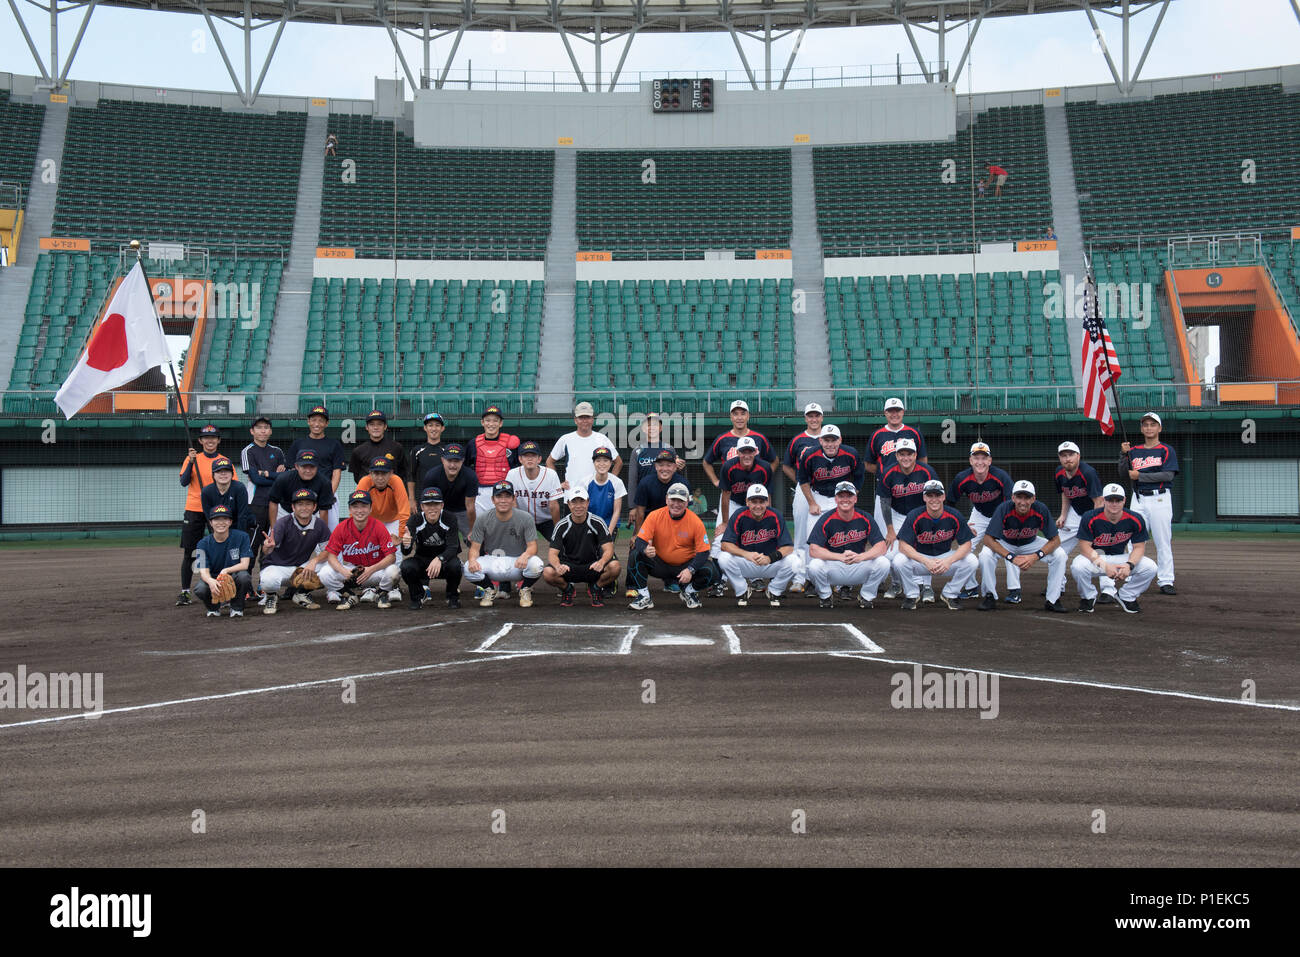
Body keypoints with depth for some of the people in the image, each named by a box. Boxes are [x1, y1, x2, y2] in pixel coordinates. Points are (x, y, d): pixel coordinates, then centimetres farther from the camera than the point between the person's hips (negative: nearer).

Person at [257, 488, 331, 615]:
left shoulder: (320, 524, -6)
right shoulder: (284, 523, -17)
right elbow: (266, 551, -26)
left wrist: (314, 561, -24)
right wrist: (268, 547, -52)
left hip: (302, 566, 4)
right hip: (277, 566, -4)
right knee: (268, 582, -37)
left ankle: (298, 592, 4)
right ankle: (272, 597, 4)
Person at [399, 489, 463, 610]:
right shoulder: (415, 520, -14)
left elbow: (453, 547, -24)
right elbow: (406, 552, -23)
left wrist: (439, 559, -45)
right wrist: (406, 544, -49)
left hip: (444, 560, -1)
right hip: (422, 560, 1)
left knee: (455, 565, -34)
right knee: (406, 567, -31)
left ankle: (453, 597, -3)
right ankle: (416, 598, 0)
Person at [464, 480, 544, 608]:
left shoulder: (525, 518, -7)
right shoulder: (483, 520, -4)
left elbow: (533, 546, -12)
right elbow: (475, 547, -4)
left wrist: (525, 555, -37)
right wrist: (472, 559, -30)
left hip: (517, 565, -1)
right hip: (492, 563, 1)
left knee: (535, 564, -34)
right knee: (469, 568, -29)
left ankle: (525, 590, 3)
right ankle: (489, 591, 6)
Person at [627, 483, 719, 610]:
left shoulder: (695, 521, -12)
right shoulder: (655, 516, -11)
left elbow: (703, 552, -12)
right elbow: (639, 541, -13)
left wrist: (690, 570, -29)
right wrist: (645, 550, -39)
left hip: (686, 565, 0)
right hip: (660, 565, 0)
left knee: (710, 571, -27)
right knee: (635, 556, -27)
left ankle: (689, 592, 6)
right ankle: (644, 597, -11)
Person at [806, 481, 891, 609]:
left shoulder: (865, 519, -5)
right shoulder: (826, 520, -11)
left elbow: (881, 547, -12)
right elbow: (813, 550, -20)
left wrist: (861, 556, -33)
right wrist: (841, 557, -34)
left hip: (858, 568, 2)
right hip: (833, 568, -1)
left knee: (883, 562, -25)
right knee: (814, 565, -32)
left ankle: (867, 596, 3)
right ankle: (826, 597, 1)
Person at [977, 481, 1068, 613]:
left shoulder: (1041, 510, -27)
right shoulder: (1003, 509, -31)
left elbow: (1055, 540, -21)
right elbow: (988, 539, -31)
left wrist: (1036, 556, -37)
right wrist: (1011, 557, -39)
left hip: (1031, 543, 2)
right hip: (1005, 544, -1)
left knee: (1059, 555, -21)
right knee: (985, 555, -30)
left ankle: (1053, 600, -7)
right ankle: (990, 596, -9)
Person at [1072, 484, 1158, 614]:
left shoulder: (1135, 519, -12)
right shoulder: (1090, 518, -20)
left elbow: (1139, 547, -6)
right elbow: (1085, 547, -20)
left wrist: (1129, 565, -27)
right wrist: (1104, 565, -32)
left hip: (1120, 558, 2)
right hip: (1095, 558, -2)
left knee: (1150, 568, -20)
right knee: (1078, 567, -35)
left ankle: (1126, 597, 7)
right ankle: (1088, 597, -2)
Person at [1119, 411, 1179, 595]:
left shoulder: (1167, 451, 2)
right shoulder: (1134, 451, 14)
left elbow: (1168, 475, -11)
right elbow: (1124, 474, 7)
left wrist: (1140, 476, -13)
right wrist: (1123, 454, -7)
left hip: (1160, 499, -4)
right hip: (1138, 499, 4)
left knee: (1163, 542, -4)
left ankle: (1165, 581, -1)